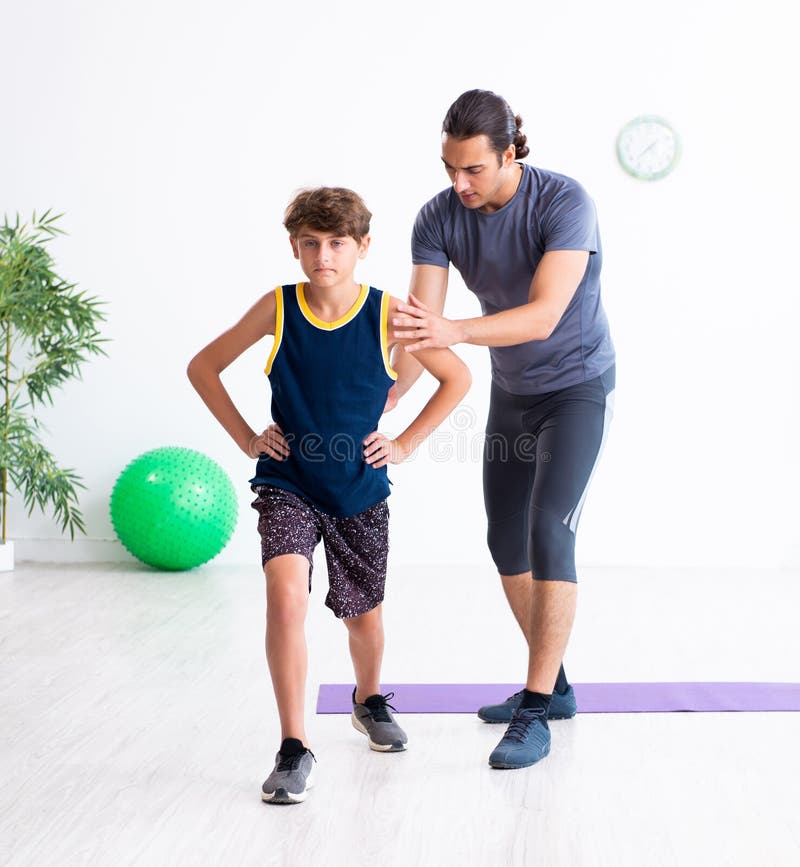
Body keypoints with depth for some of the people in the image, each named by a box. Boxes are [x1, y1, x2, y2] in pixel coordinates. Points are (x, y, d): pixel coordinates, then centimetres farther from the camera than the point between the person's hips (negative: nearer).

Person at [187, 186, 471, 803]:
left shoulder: (386, 313, -10)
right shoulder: (278, 308, -9)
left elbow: (458, 377, 0)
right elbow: (203, 367, 4)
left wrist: (404, 444, -2)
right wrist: (247, 437, -2)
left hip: (360, 489, 1)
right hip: (287, 483, -1)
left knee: (364, 615, 15)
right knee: (286, 594, -24)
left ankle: (369, 701, 47)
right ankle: (294, 747, -11)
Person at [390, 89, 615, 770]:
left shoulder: (564, 203, -25)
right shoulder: (439, 218, -11)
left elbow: (543, 316, -36)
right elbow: (419, 325, -18)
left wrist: (455, 332, -52)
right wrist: (384, 398, -34)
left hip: (577, 387, -6)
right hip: (511, 393, 6)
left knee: (550, 535, -17)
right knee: (506, 542, 9)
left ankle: (534, 714, -11)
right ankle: (554, 686, 25)